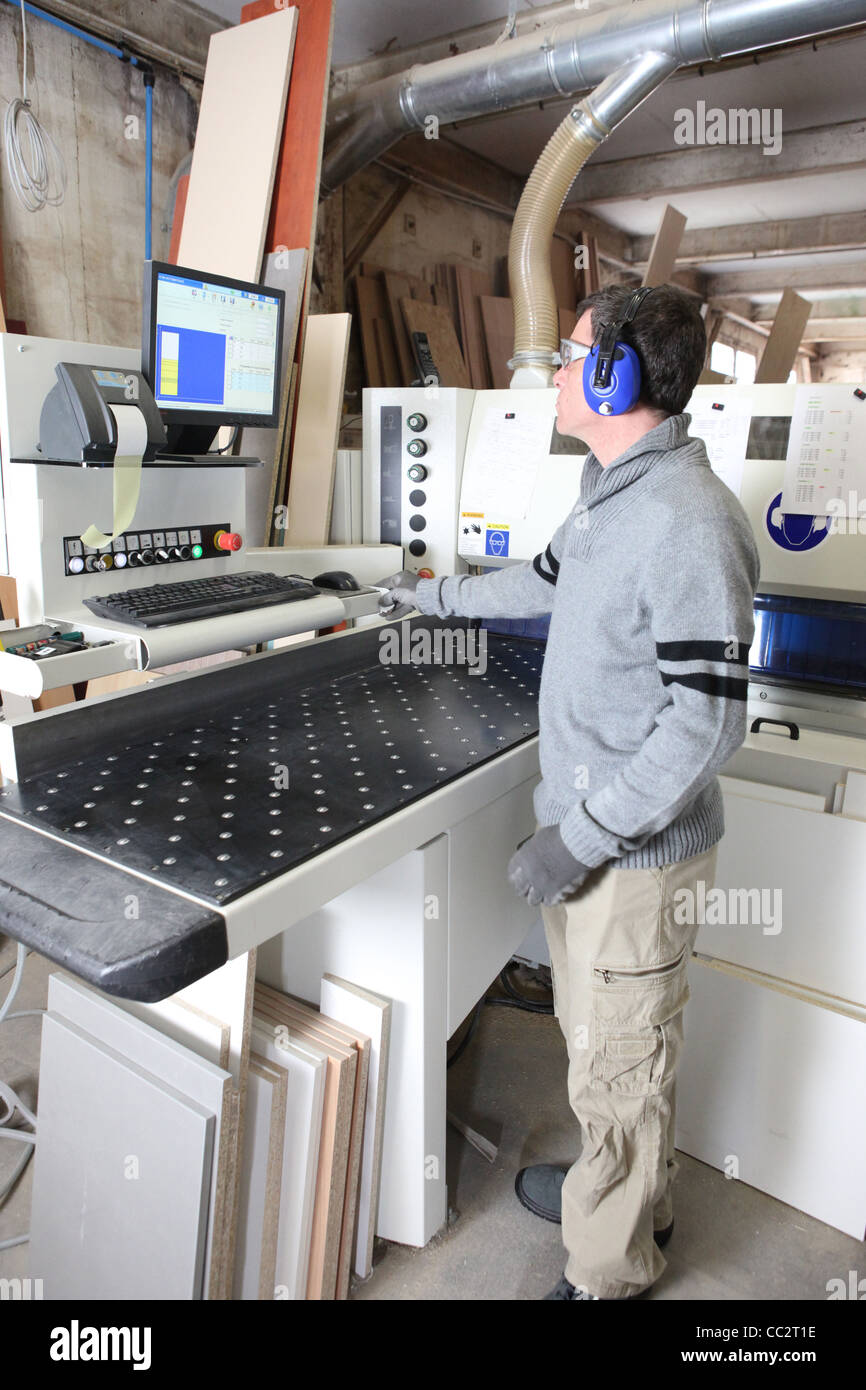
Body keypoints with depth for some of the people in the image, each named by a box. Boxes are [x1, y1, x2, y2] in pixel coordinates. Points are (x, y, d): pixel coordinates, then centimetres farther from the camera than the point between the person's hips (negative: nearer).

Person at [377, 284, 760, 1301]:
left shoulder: (688, 525, -24)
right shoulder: (609, 492, 8)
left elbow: (706, 724, -26)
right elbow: (547, 581, 26)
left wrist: (583, 836, -22)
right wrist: (438, 595, 37)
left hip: (635, 850, -9)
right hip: (582, 822, 9)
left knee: (616, 1064, 11)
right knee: (591, 1029, 26)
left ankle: (609, 1271, 36)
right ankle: (627, 1189, 51)